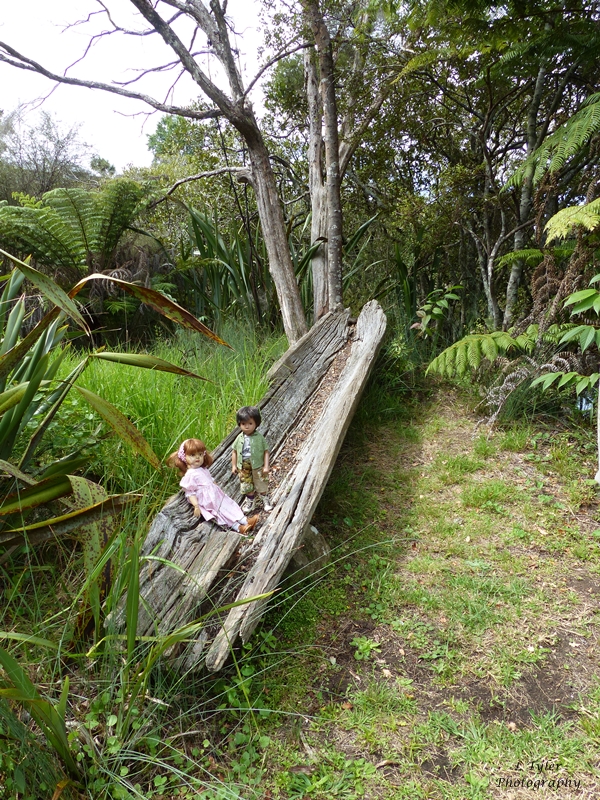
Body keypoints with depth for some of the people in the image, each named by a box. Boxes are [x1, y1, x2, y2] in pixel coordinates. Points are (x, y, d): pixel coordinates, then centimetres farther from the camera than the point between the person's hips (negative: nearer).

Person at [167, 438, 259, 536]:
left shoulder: (204, 470, 14)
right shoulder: (189, 475, -12)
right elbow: (190, 493, -14)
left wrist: (220, 490, 24)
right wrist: (196, 506, -20)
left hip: (217, 495, 9)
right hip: (207, 501, -9)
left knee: (230, 504, -4)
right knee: (221, 511, -20)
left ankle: (245, 520, -11)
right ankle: (239, 527, -29)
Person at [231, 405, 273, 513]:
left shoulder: (260, 438, -14)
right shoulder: (239, 438, -7)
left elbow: (266, 451, -10)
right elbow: (234, 451, 3)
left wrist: (266, 466, -13)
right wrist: (234, 466, 3)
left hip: (258, 467, -2)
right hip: (244, 468, 2)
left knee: (262, 485, 14)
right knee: (247, 487, 16)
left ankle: (265, 500, 36)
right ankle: (250, 501, 38)